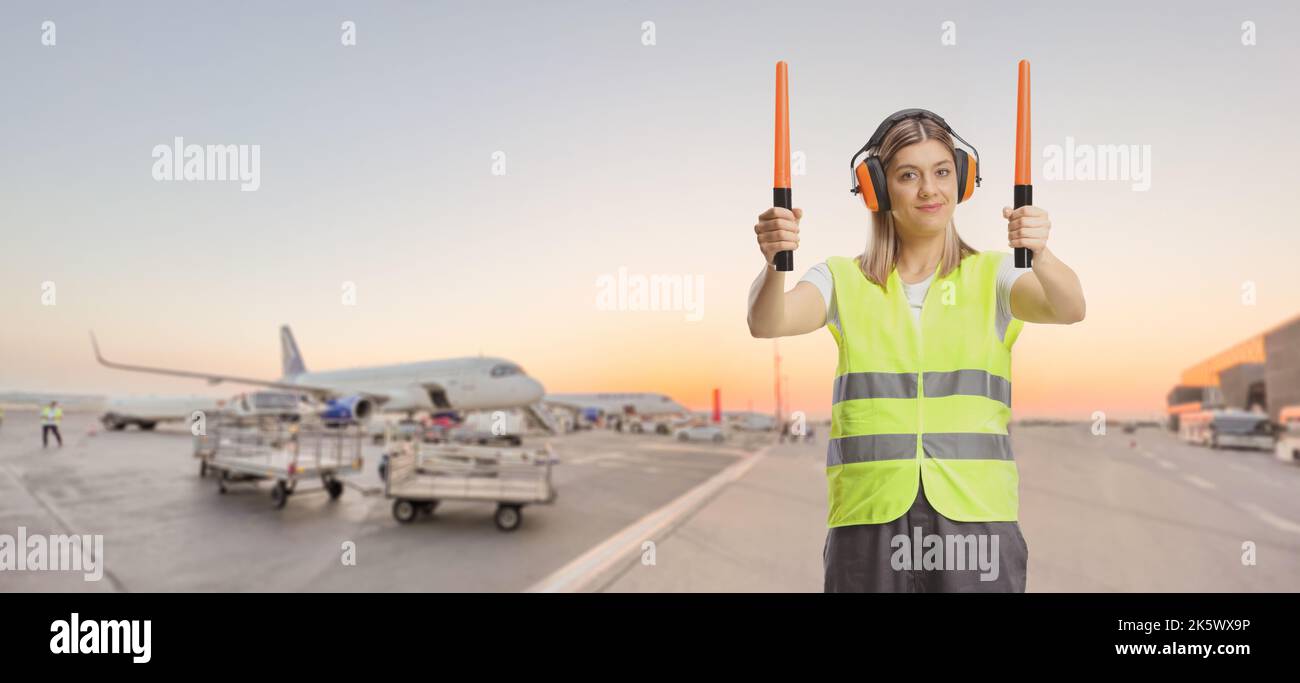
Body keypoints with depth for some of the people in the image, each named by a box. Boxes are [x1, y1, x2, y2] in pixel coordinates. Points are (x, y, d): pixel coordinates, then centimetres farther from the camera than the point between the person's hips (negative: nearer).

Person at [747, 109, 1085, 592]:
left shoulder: (991, 277, 7)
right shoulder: (844, 281, 6)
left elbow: (1069, 308, -11)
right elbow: (765, 323, -11)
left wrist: (1040, 254, -32)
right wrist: (774, 263, -32)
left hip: (975, 516, 0)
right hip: (869, 517, 0)